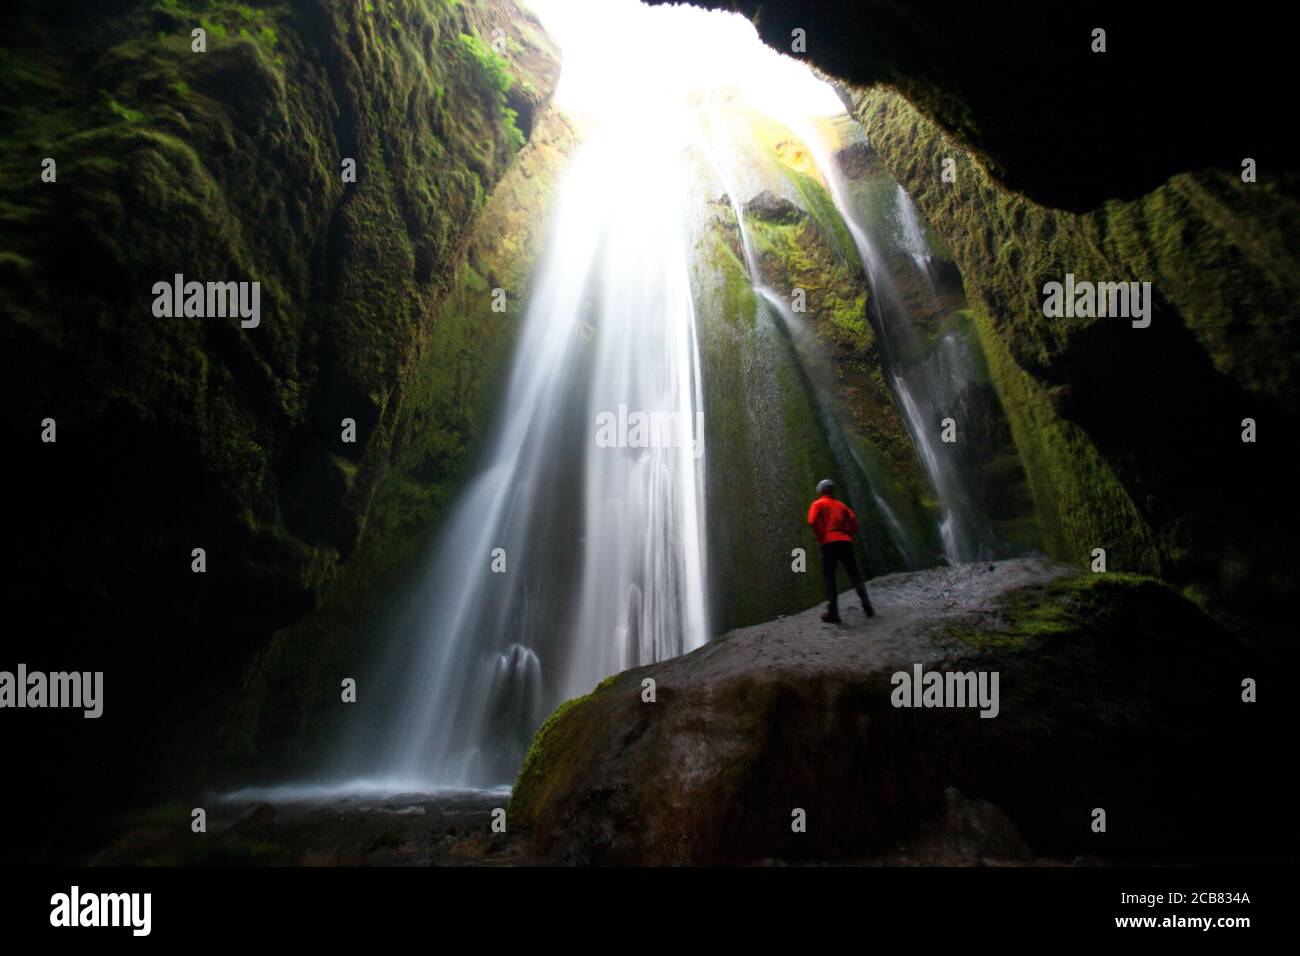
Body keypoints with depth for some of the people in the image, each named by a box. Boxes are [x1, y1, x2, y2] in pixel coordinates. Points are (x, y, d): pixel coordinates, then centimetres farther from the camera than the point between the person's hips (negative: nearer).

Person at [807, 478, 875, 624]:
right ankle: (867, 606, -2)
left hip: (828, 543, -4)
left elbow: (812, 521, -11)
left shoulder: (818, 504, 7)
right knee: (855, 574, 10)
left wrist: (820, 538, -2)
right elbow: (854, 523, 12)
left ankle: (833, 613, -6)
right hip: (845, 542, 4)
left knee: (829, 578, 0)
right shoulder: (841, 505, 21)